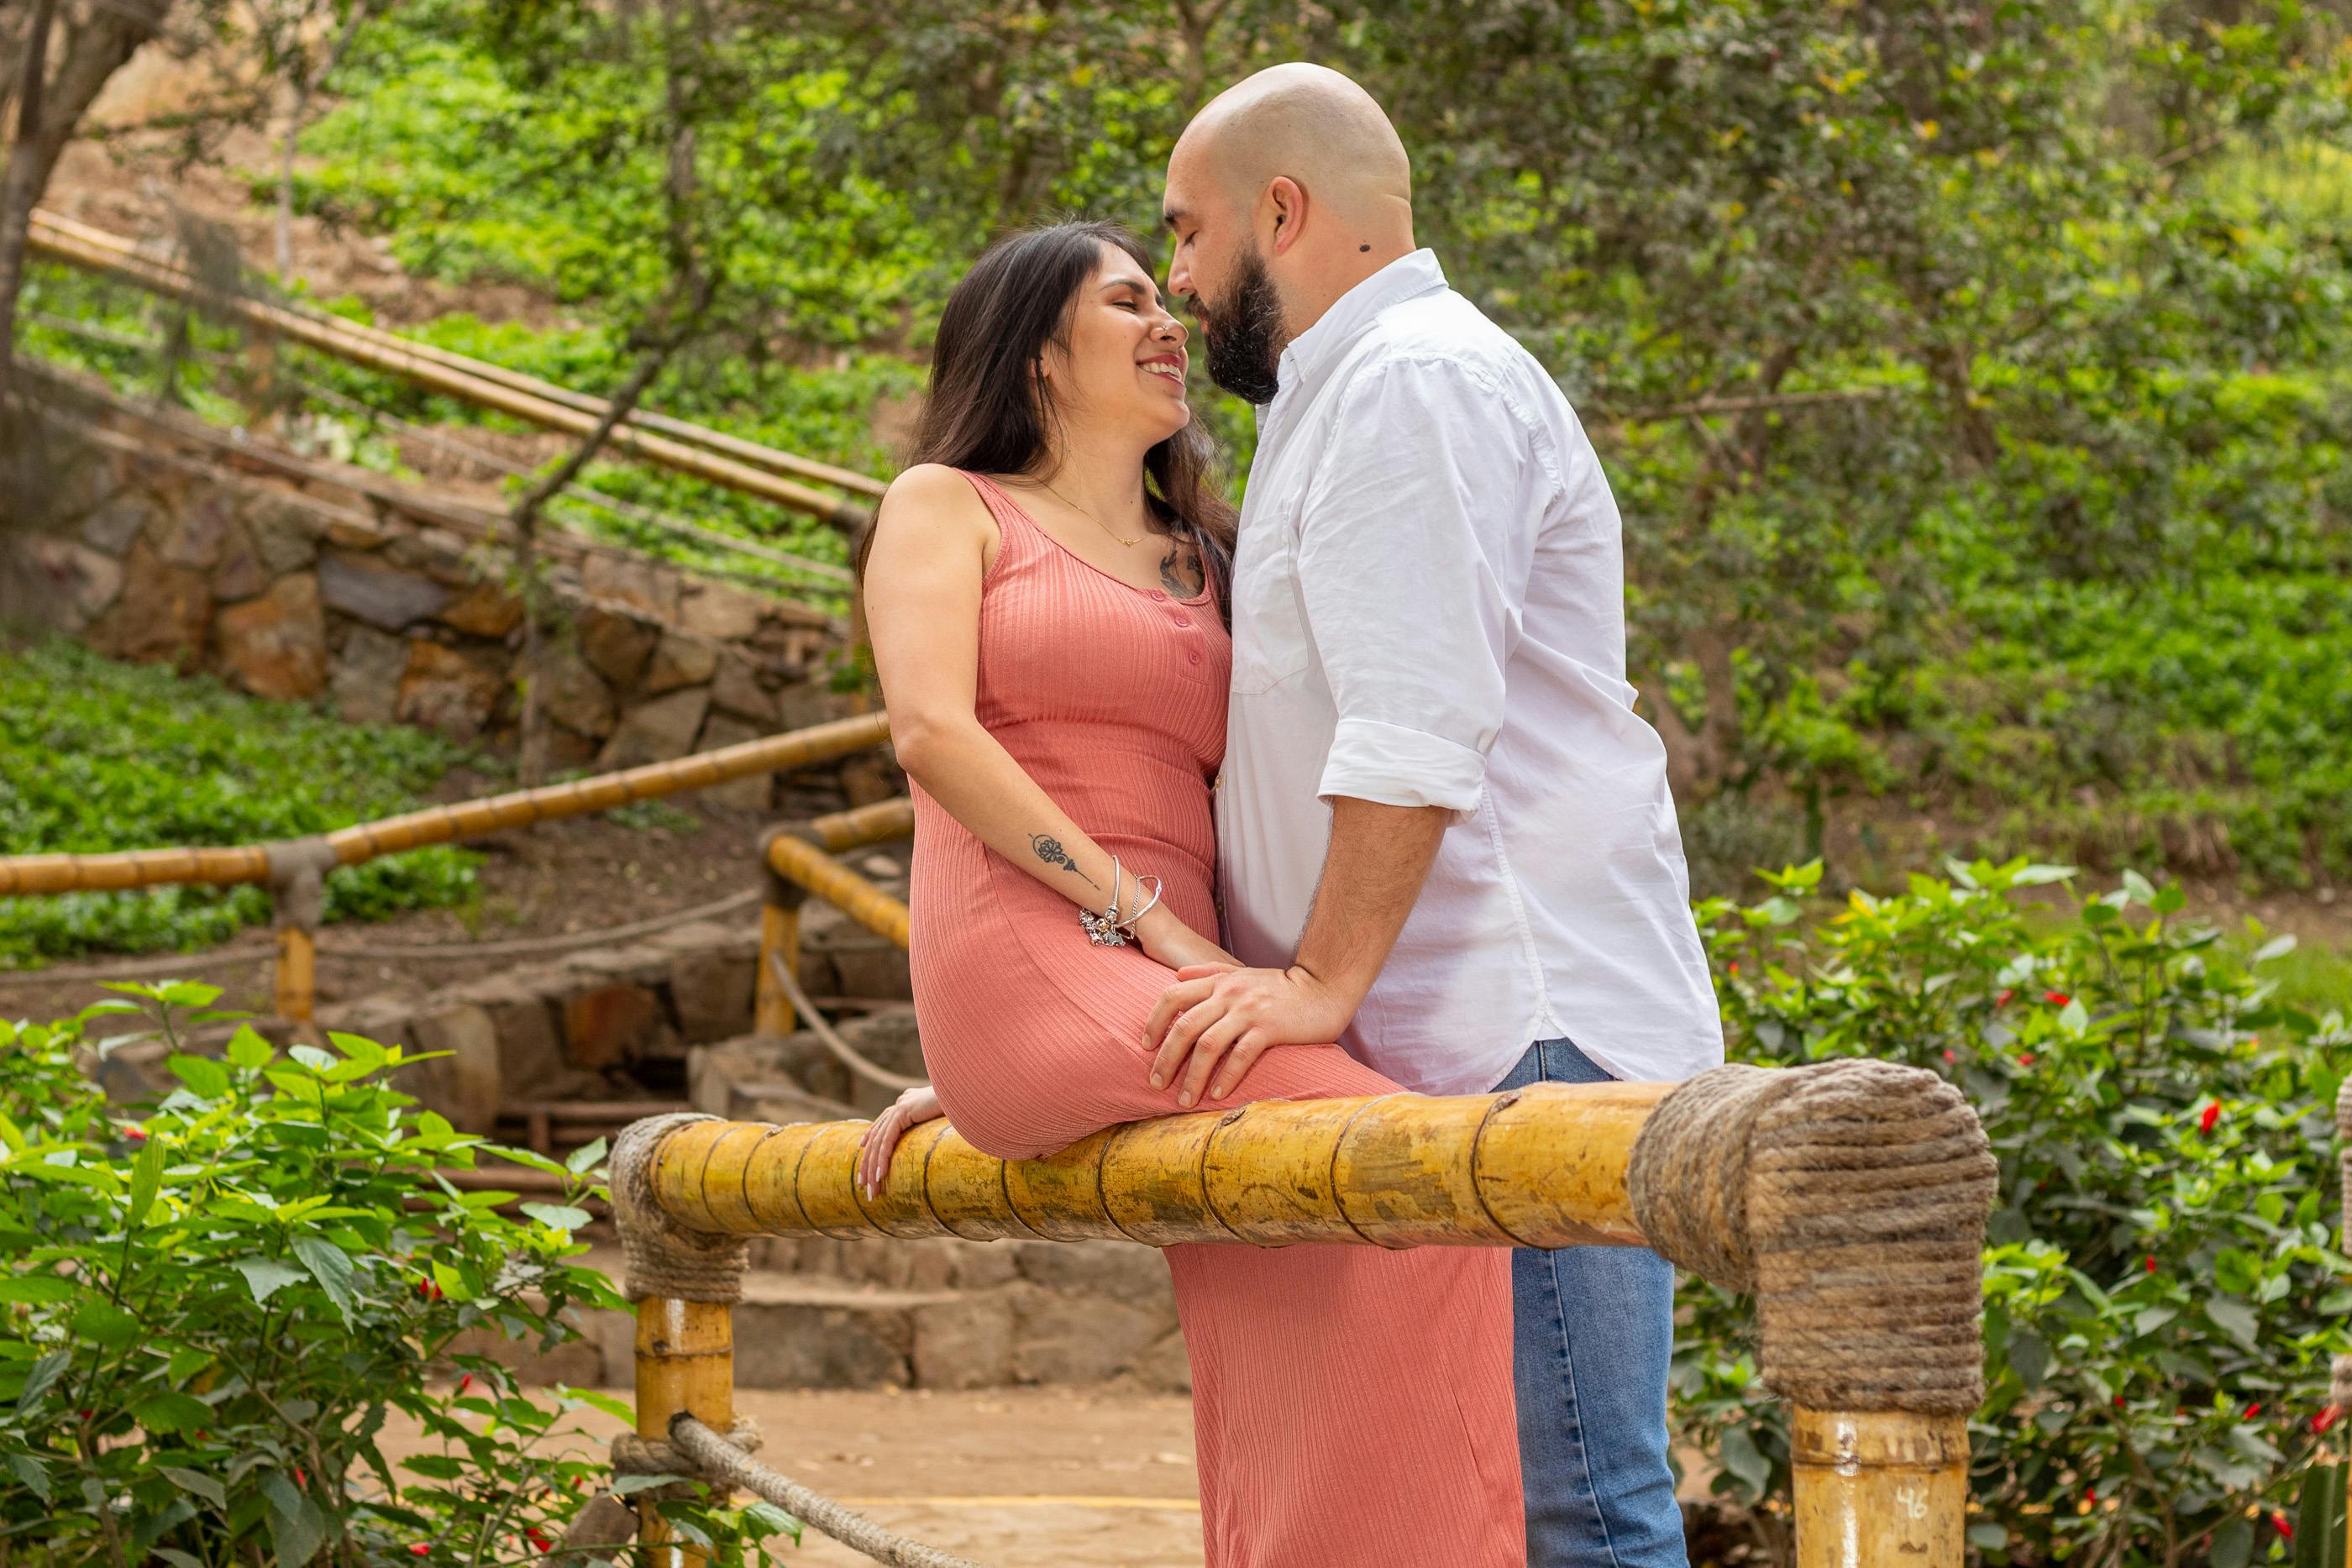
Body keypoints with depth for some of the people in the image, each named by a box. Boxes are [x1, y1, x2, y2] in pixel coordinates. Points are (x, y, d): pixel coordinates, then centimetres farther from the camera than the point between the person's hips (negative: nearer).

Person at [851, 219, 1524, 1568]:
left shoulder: (1204, 566, 27)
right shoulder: (948, 508, 12)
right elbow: (933, 732, -6)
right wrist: (1152, 924, -13)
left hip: (1167, 995, 6)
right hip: (1034, 972, -6)